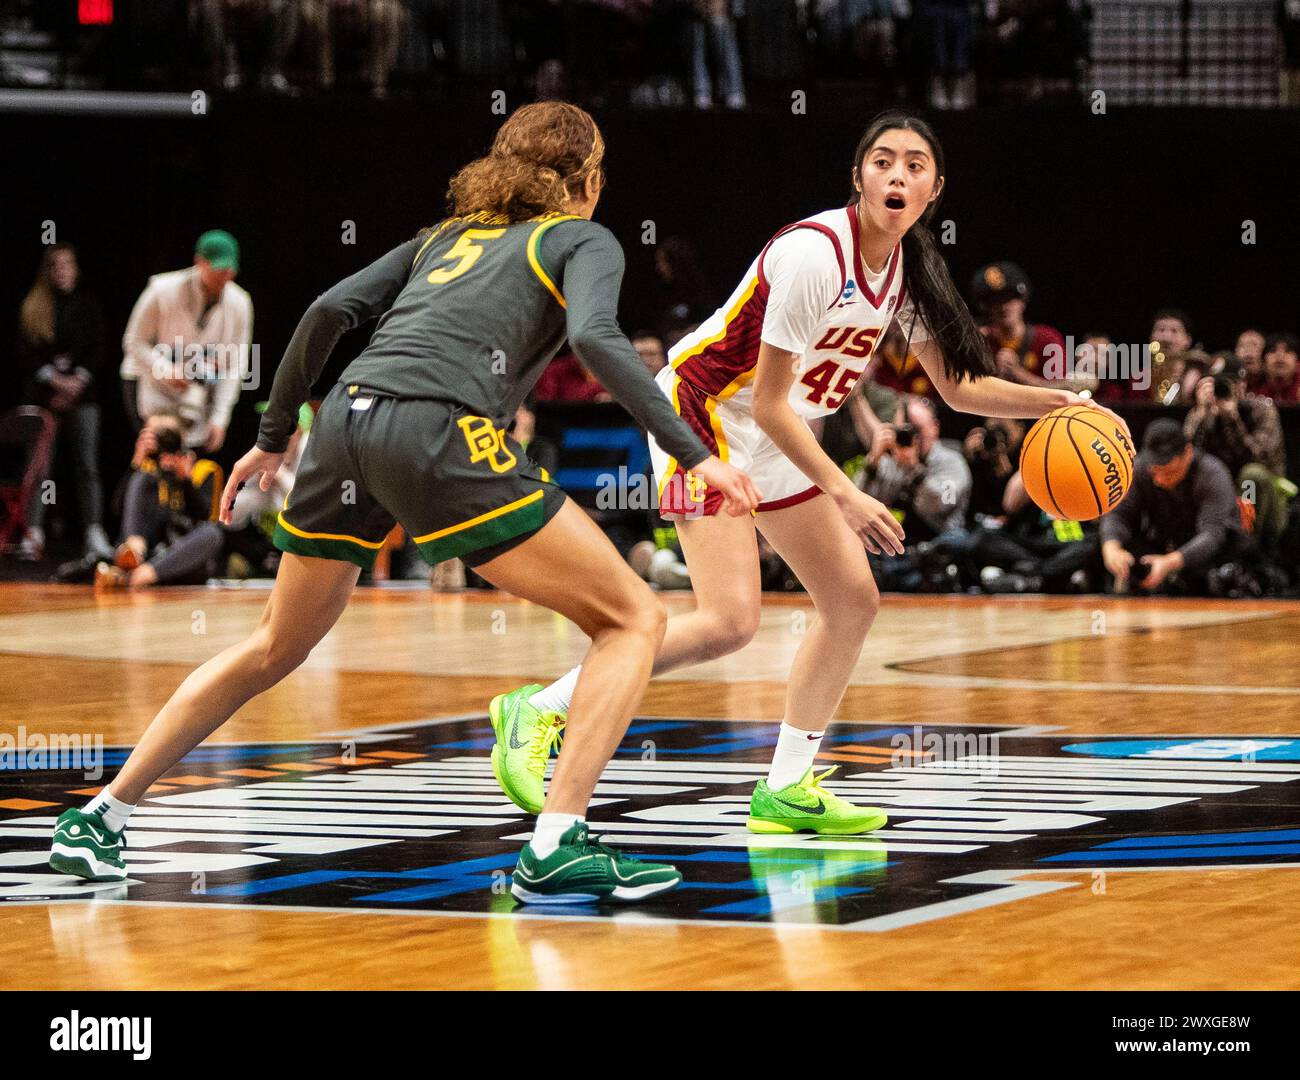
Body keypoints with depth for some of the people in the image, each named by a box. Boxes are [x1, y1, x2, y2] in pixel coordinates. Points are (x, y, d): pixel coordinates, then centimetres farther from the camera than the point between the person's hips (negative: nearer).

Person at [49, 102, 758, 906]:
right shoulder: (582, 239, 14)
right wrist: (695, 454, -10)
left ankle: (100, 819, 28)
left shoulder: (448, 234, 30)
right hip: (438, 432, -7)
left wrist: (273, 439, 26)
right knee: (633, 619, 2)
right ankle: (557, 847, -12)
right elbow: (595, 336, -7)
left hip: (345, 419, 7)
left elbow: (329, 310, 19)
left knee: (278, 648, 26)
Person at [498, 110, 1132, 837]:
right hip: (706, 416, -9)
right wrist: (846, 497, -25)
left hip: (776, 443, 9)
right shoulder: (814, 254, -25)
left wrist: (1055, 403, -3)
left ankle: (787, 790, 14)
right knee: (732, 620, -21)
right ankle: (540, 707, -13)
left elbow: (958, 387, 11)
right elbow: (768, 403, -23)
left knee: (854, 601, 6)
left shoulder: (907, 271, 0)